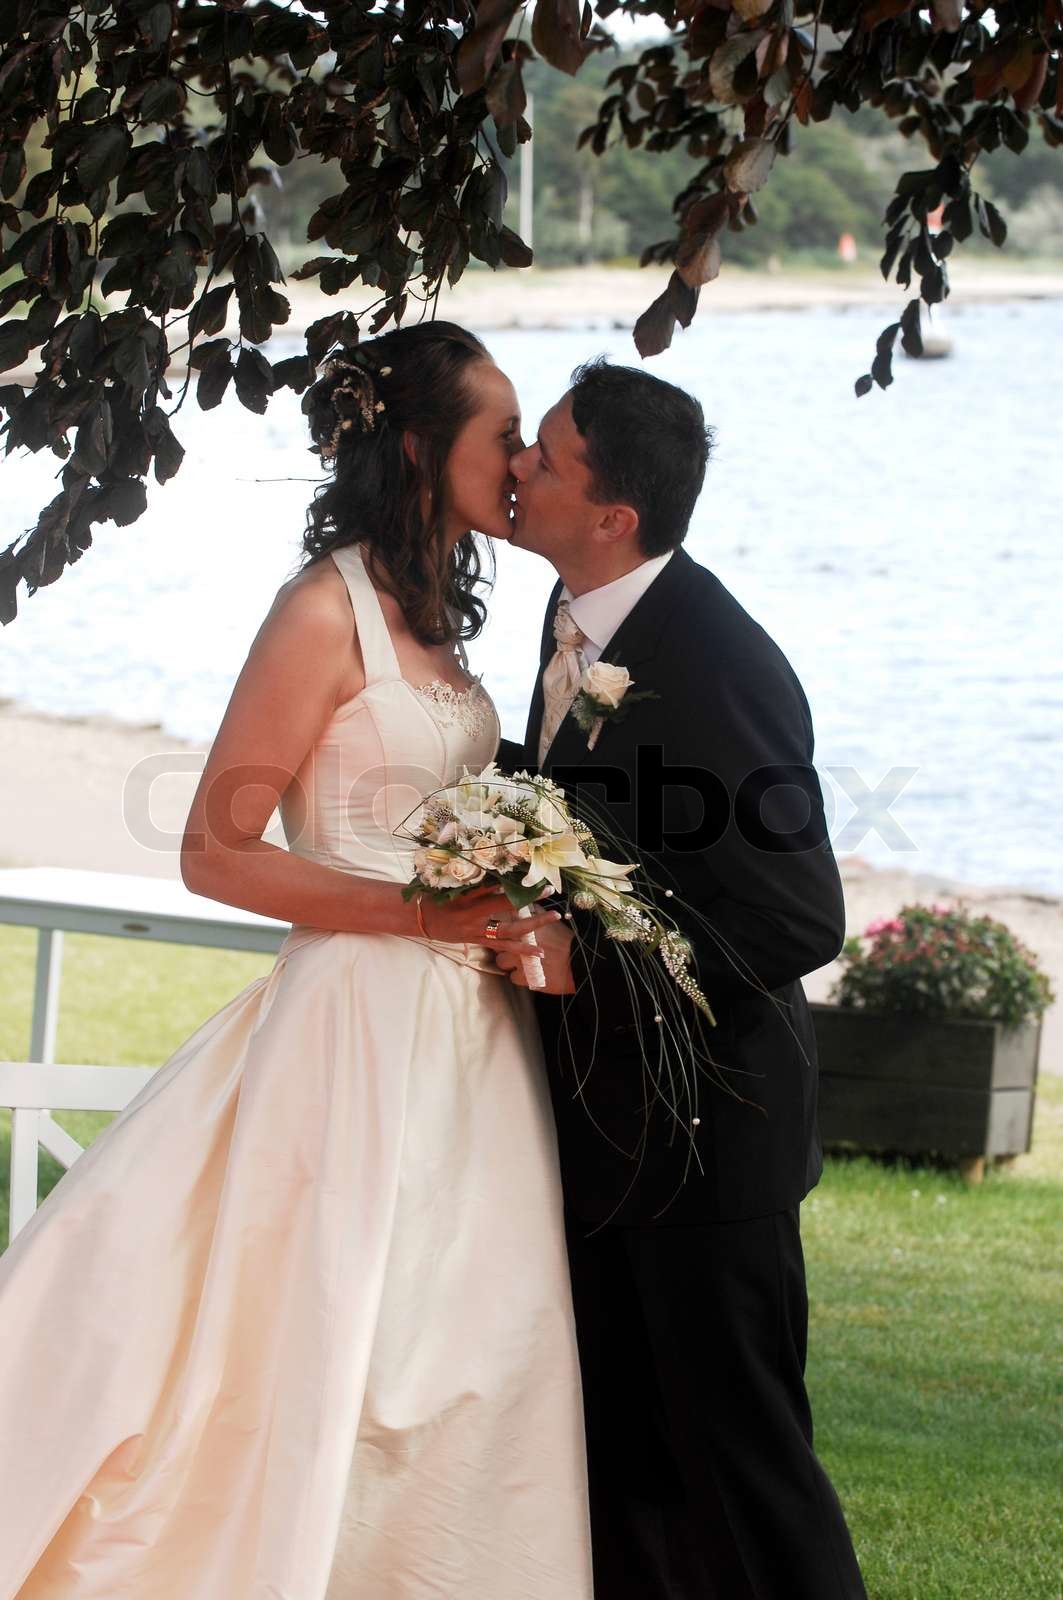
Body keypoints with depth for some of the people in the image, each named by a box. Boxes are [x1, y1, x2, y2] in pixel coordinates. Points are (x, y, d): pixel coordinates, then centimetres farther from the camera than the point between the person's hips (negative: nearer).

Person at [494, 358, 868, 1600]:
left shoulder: (720, 669, -24)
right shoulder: (580, 619, 4)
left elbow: (801, 921, -24)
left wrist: (589, 961, -25)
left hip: (701, 1127, -9)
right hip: (604, 1110, 9)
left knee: (738, 1449, 0)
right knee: (616, 1450, 16)